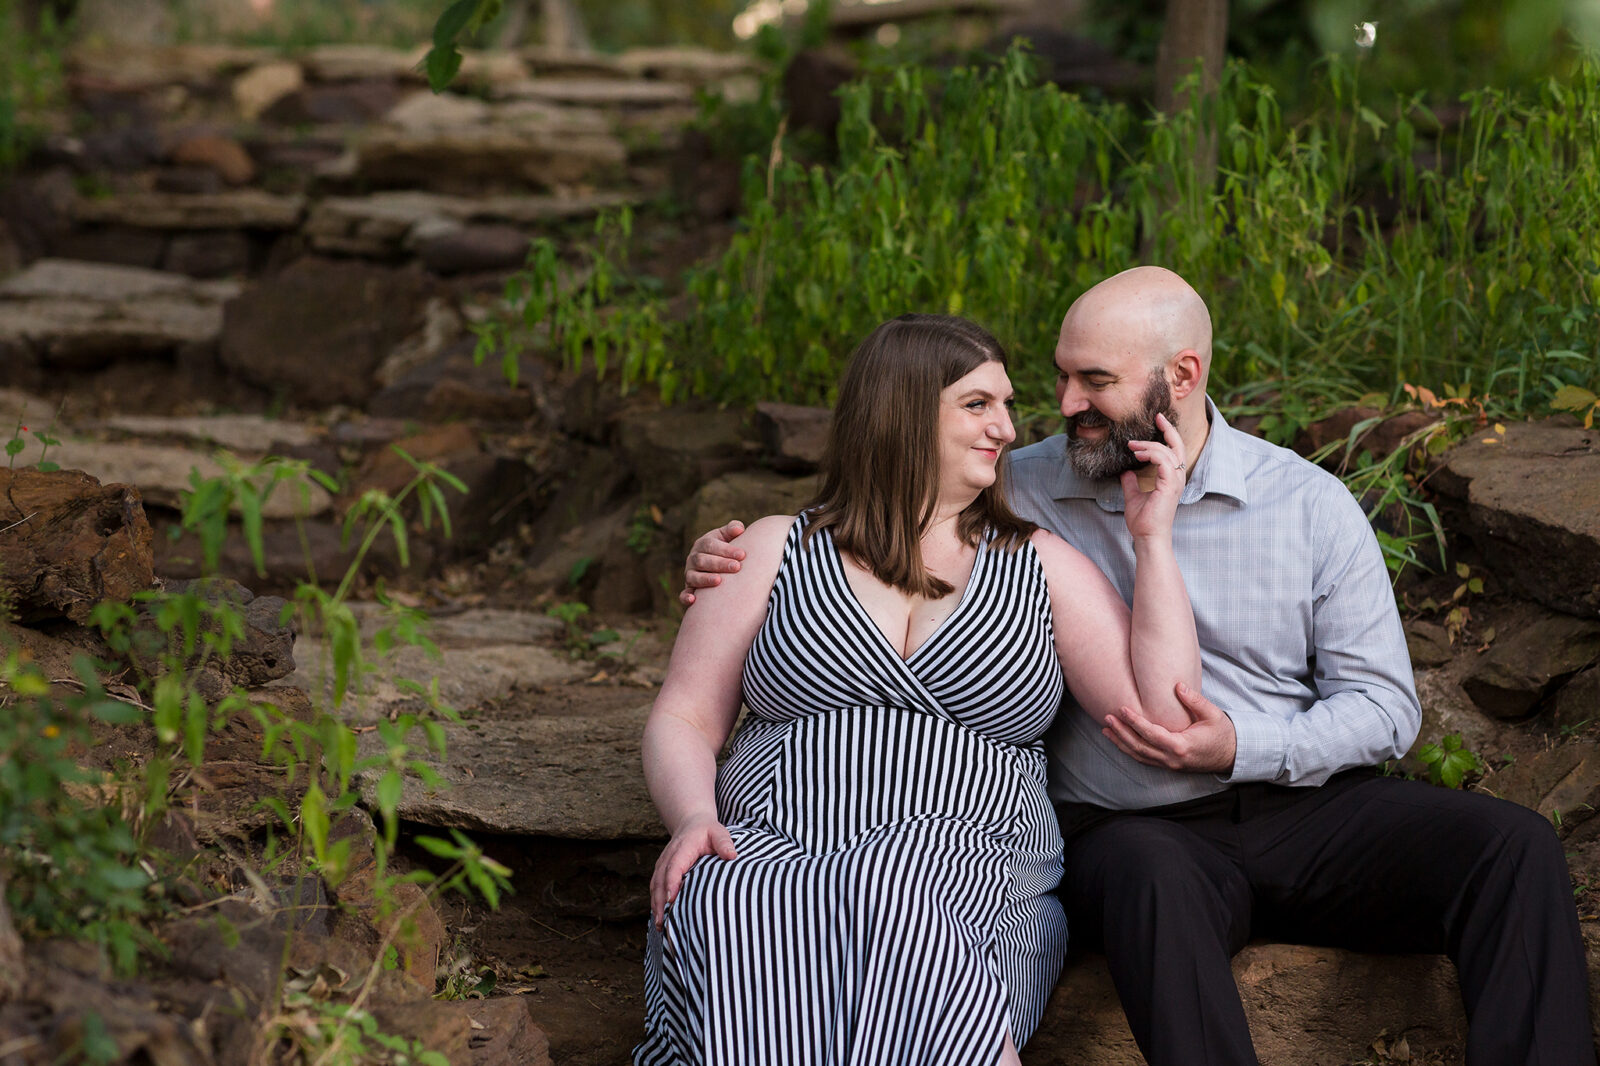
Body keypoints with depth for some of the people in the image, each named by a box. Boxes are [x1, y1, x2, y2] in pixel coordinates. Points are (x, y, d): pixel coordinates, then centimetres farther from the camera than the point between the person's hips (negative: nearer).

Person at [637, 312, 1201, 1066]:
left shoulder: (1039, 568, 17)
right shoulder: (777, 551, 16)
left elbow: (1164, 719, 7)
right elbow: (682, 721, 13)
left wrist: (1153, 539, 6)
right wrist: (693, 819, -9)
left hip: (966, 869, 0)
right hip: (766, 856, 0)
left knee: (893, 900, -37)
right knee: (730, 914, -37)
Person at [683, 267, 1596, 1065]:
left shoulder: (1310, 505, 2)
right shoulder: (1022, 494, 4)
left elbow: (1384, 705, 2)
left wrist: (1242, 750, -15)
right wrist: (748, 563, -5)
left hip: (1306, 807, 2)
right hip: (1130, 831, -2)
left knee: (1514, 847, -23)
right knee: (1151, 879, -40)